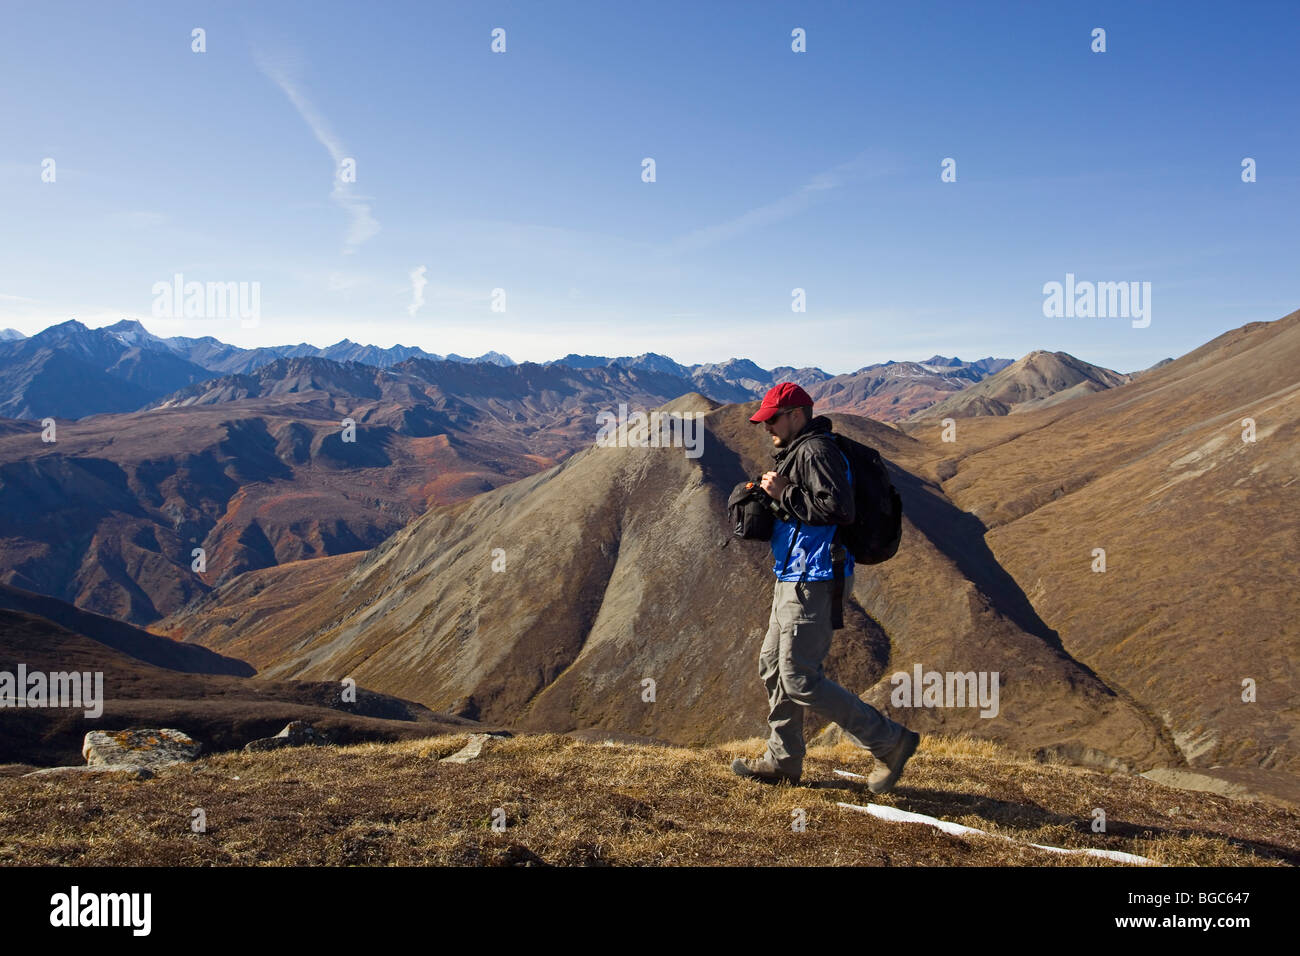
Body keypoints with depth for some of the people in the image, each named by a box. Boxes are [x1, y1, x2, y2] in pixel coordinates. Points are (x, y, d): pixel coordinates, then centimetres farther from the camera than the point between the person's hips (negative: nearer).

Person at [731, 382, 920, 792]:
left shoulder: (816, 450, -15)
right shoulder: (796, 452, 19)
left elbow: (839, 508, -26)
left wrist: (784, 495, -19)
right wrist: (766, 499, 8)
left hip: (811, 583, -11)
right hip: (794, 578, 11)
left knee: (800, 679, -9)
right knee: (773, 666, 16)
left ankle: (890, 741, 1)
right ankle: (783, 759, 27)